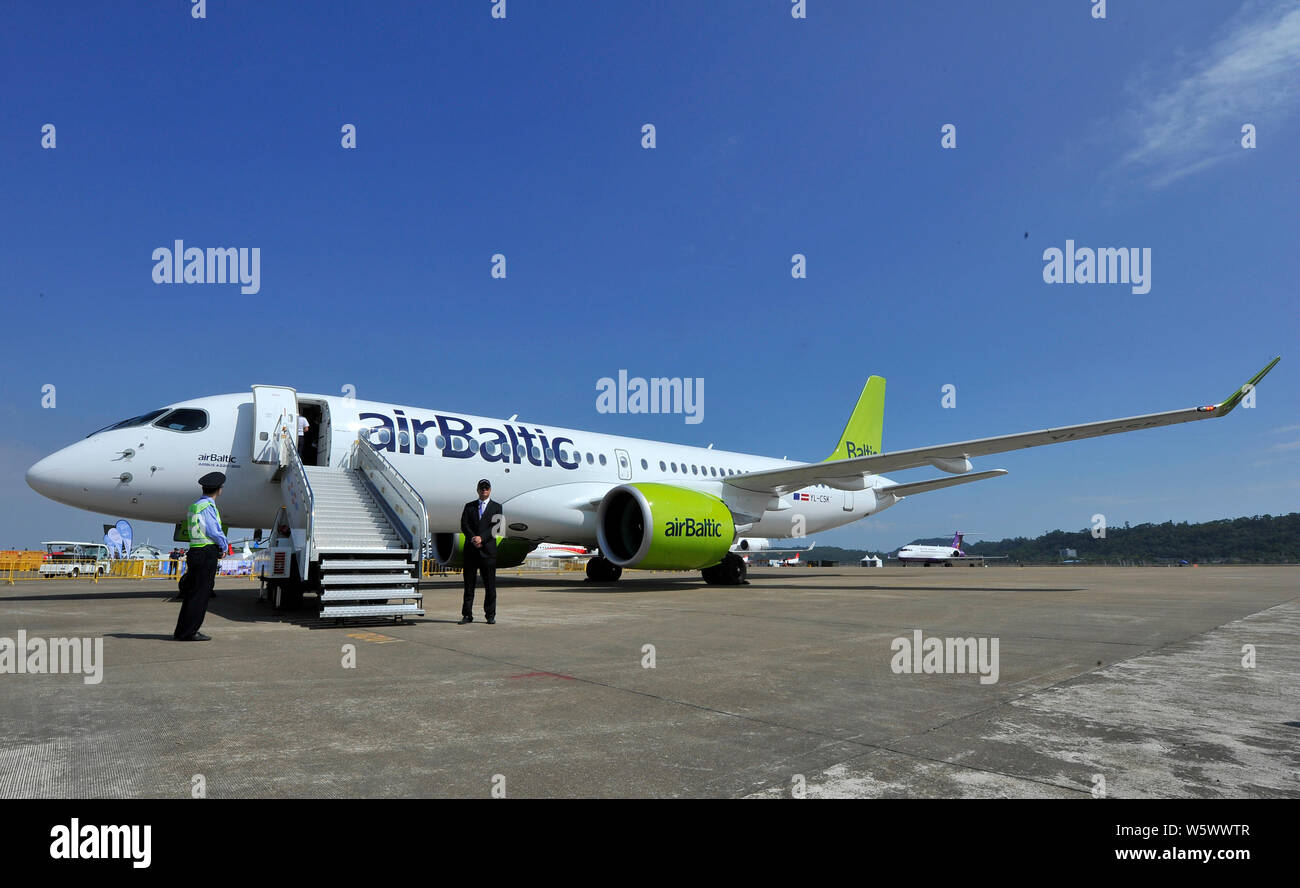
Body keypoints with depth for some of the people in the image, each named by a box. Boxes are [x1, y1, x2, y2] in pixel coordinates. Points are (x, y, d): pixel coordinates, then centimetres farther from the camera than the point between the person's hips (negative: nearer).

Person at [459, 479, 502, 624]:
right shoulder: (469, 506, 14)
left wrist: (481, 538, -16)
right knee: (469, 584, 4)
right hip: (470, 550, 2)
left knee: (490, 585, 1)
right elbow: (464, 525, 2)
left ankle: (490, 615, 8)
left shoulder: (496, 507, 8)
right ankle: (467, 615, 9)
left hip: (488, 550, -2)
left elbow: (495, 526, -4)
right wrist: (474, 539, -13)